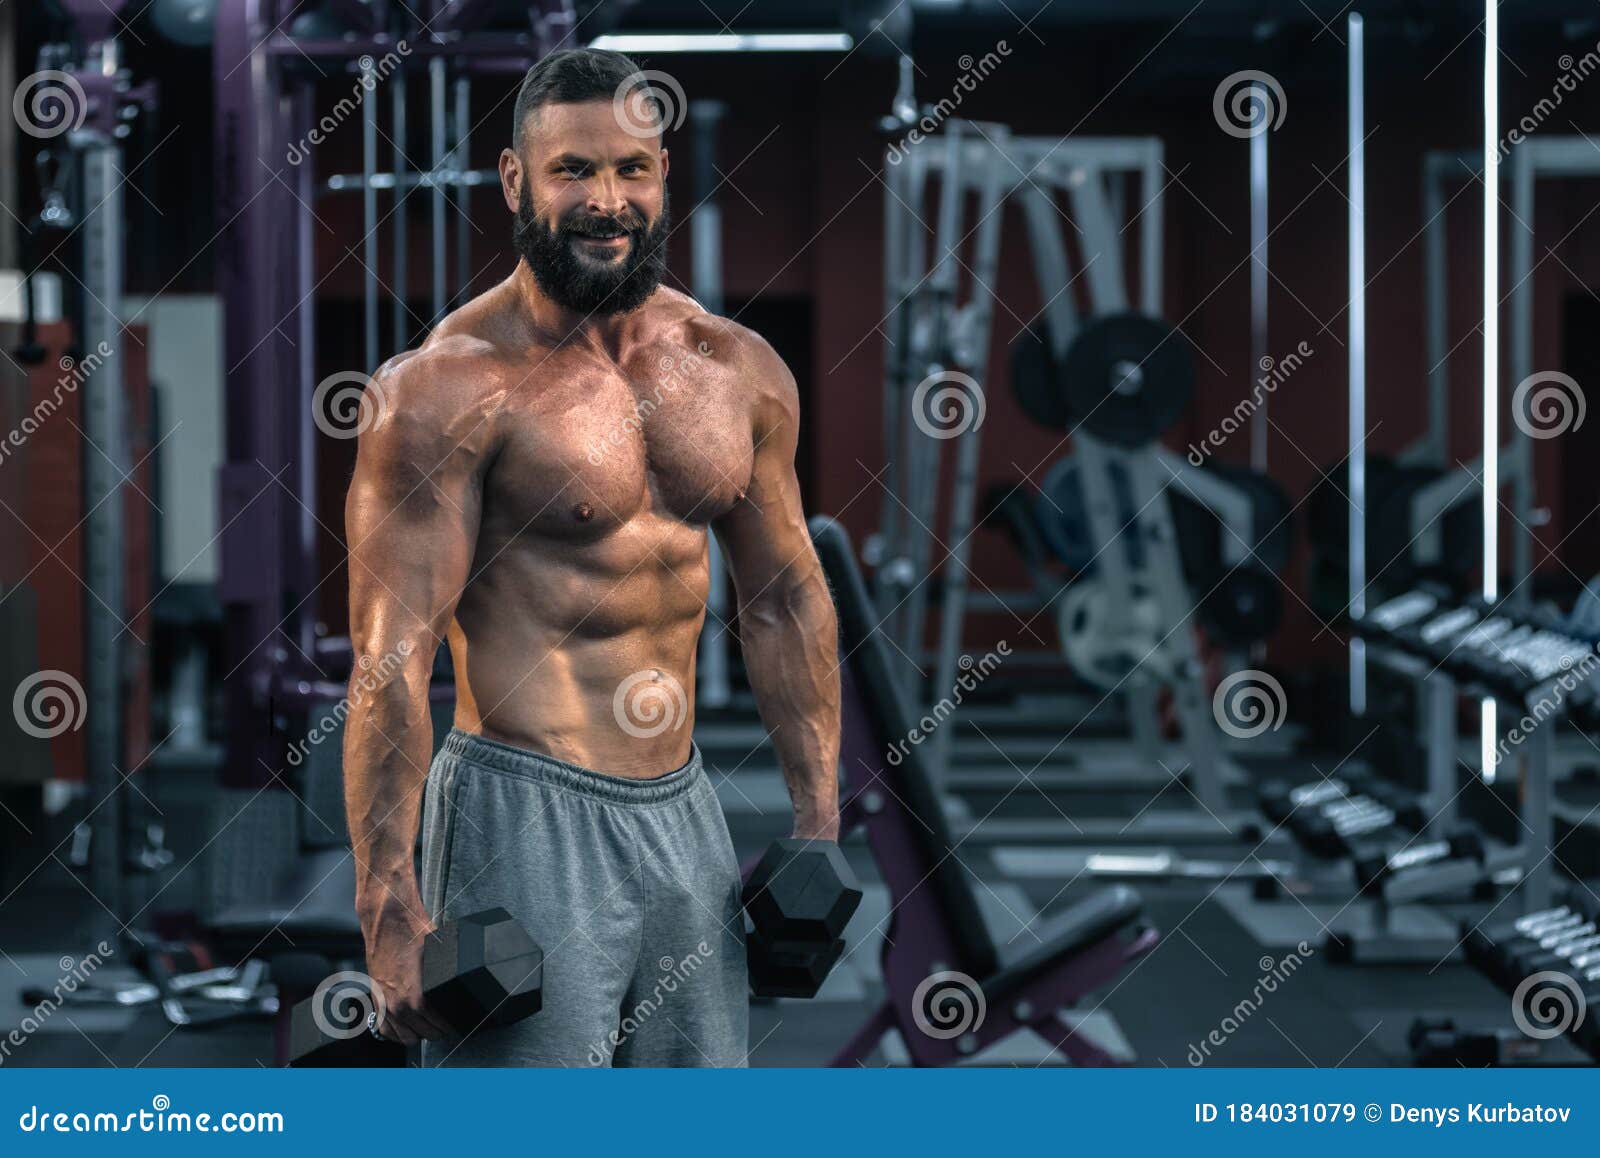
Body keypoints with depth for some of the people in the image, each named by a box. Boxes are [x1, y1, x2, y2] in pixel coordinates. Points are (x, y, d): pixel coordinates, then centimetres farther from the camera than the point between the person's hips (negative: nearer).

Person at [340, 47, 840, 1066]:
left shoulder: (739, 371, 8)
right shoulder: (451, 385, -11)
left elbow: (786, 600, 17)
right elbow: (392, 655, -14)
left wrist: (820, 826, 13)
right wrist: (390, 905, -19)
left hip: (687, 816, 6)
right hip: (527, 825, -6)